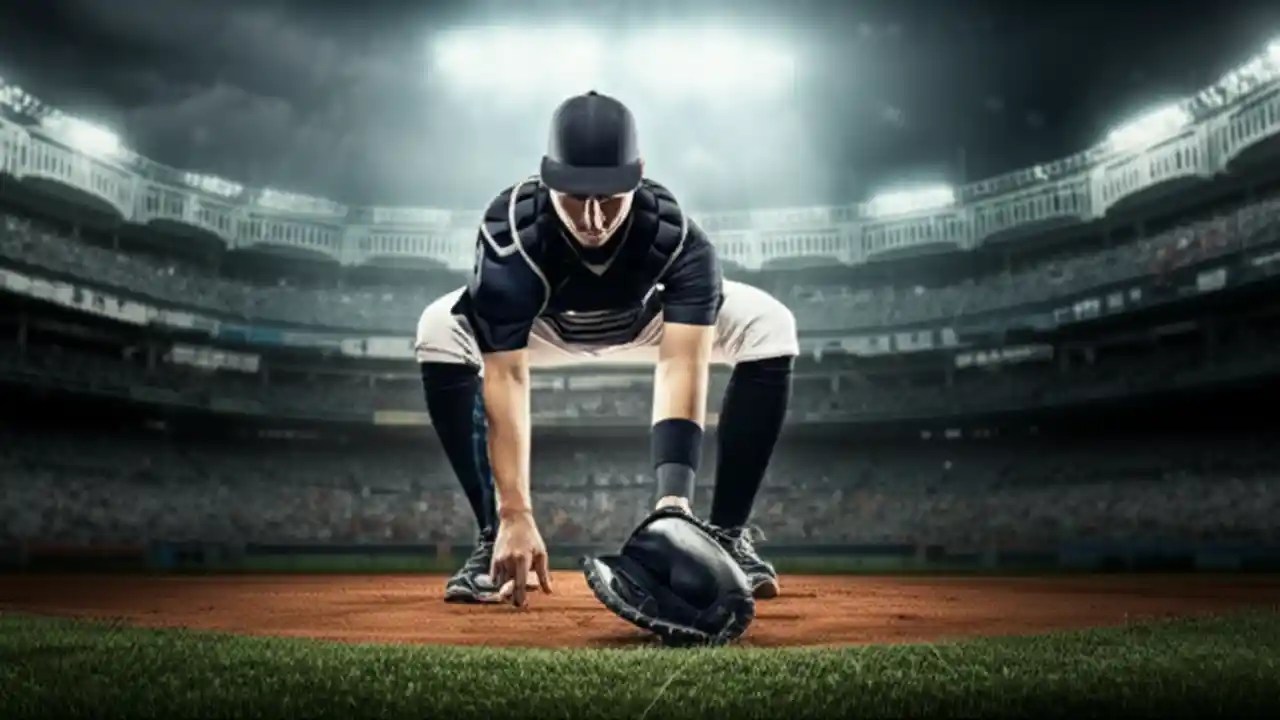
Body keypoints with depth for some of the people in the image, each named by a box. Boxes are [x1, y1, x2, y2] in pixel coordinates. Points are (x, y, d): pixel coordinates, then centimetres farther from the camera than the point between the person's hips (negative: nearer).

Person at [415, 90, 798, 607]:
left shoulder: (678, 238, -37)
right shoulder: (510, 236, -38)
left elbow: (681, 366, -45)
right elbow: (505, 379, -41)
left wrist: (673, 500, -58)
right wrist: (516, 516, -48)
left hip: (651, 322, 1)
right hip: (543, 328, 0)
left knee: (770, 329, -25)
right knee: (440, 334, -29)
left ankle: (727, 536, -12)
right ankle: (495, 538, -16)